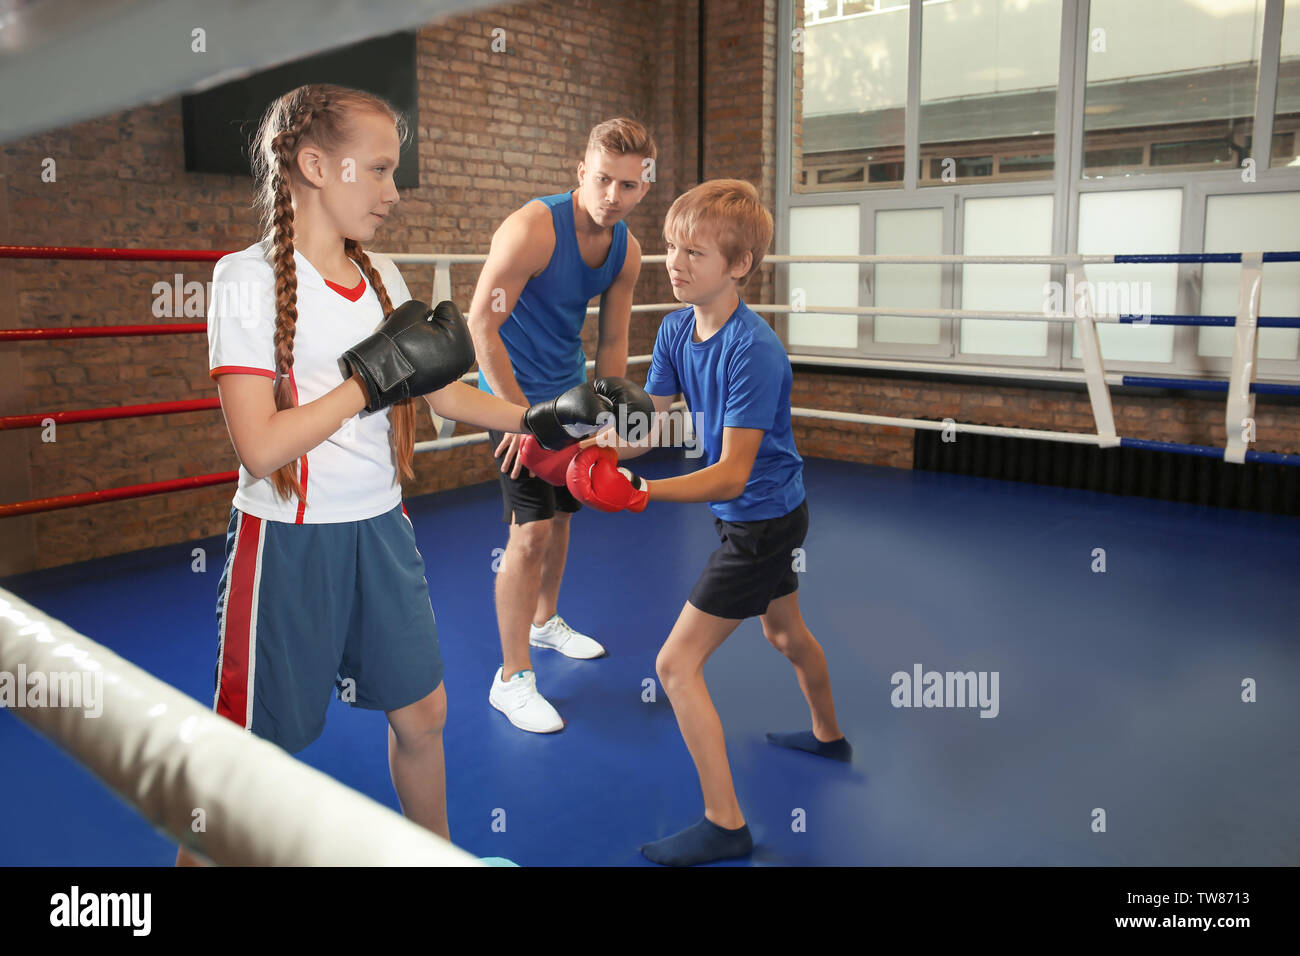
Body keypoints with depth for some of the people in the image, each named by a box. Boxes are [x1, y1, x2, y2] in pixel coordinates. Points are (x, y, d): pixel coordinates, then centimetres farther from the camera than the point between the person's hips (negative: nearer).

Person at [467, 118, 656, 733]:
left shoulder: (627, 250, -2)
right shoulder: (533, 228, -24)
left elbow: (612, 342, 7)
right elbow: (481, 325, -24)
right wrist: (521, 415, -24)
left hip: (569, 391, 7)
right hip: (515, 392, -7)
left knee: (561, 515, 19)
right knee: (531, 532, -12)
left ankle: (545, 621, 44)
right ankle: (512, 679, 1)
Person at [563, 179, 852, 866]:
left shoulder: (753, 352, -29)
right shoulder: (676, 330, -4)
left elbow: (731, 474, -31)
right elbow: (648, 424, -2)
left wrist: (640, 493, -42)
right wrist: (579, 452, -18)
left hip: (761, 519, -9)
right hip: (772, 512, 9)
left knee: (677, 665, -7)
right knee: (783, 629, 30)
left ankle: (725, 825, 5)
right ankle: (827, 735, 56)